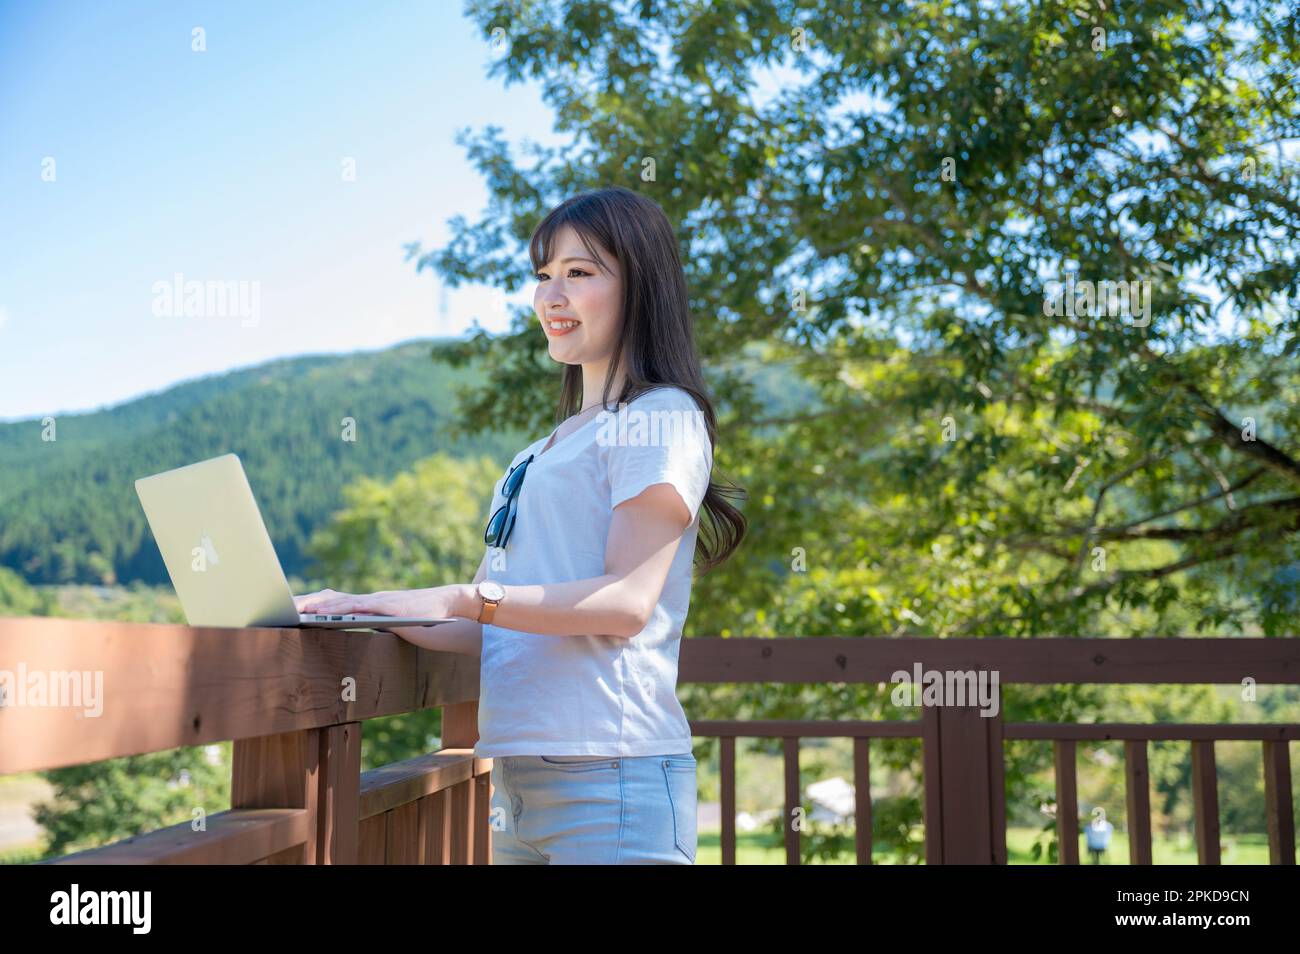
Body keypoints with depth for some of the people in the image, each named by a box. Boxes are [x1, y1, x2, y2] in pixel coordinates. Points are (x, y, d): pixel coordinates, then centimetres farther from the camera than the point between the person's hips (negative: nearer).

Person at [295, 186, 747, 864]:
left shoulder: (661, 419, -3)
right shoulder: (546, 451, 20)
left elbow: (627, 600, -15)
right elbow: (497, 628, 17)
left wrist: (462, 598, -21)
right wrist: (374, 614, 3)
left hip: (609, 777, -8)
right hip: (516, 775, 8)